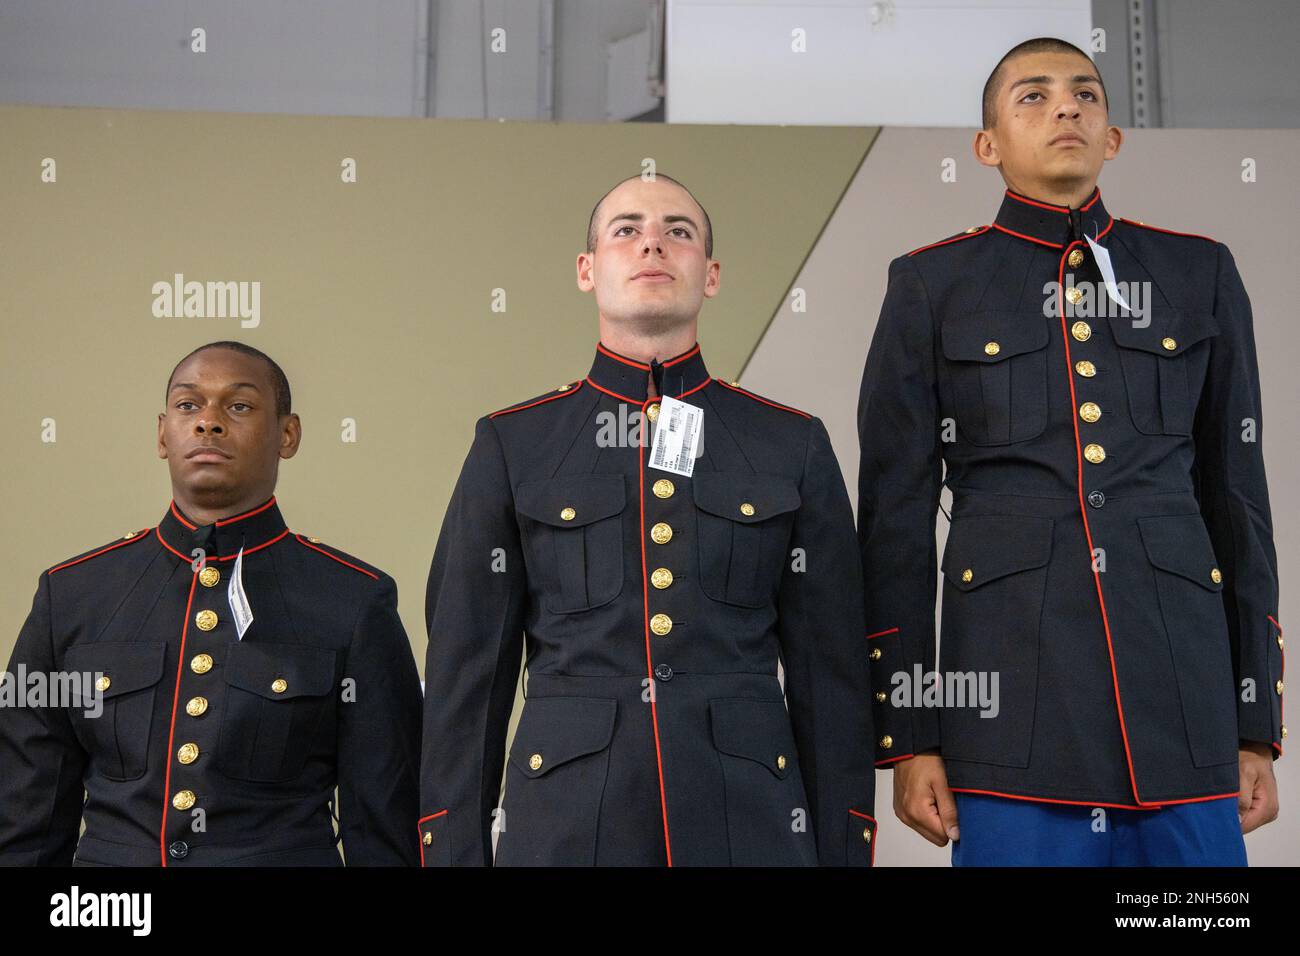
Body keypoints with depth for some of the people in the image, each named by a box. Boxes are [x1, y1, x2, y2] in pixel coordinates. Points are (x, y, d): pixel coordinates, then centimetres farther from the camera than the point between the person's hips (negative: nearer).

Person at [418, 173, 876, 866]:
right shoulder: (512, 446, 3)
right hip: (565, 827, 0)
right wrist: (454, 851, 0)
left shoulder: (794, 447, 5)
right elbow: (466, 677, 3)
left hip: (749, 822, 1)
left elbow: (831, 677, 5)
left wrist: (844, 848, 2)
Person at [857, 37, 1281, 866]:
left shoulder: (1199, 274, 11)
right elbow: (895, 514, 3)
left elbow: (1240, 496, 11)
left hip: (1182, 682, 2)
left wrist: (1259, 725, 8)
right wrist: (909, 735, -2)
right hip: (1013, 690, -2)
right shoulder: (933, 285, 4)